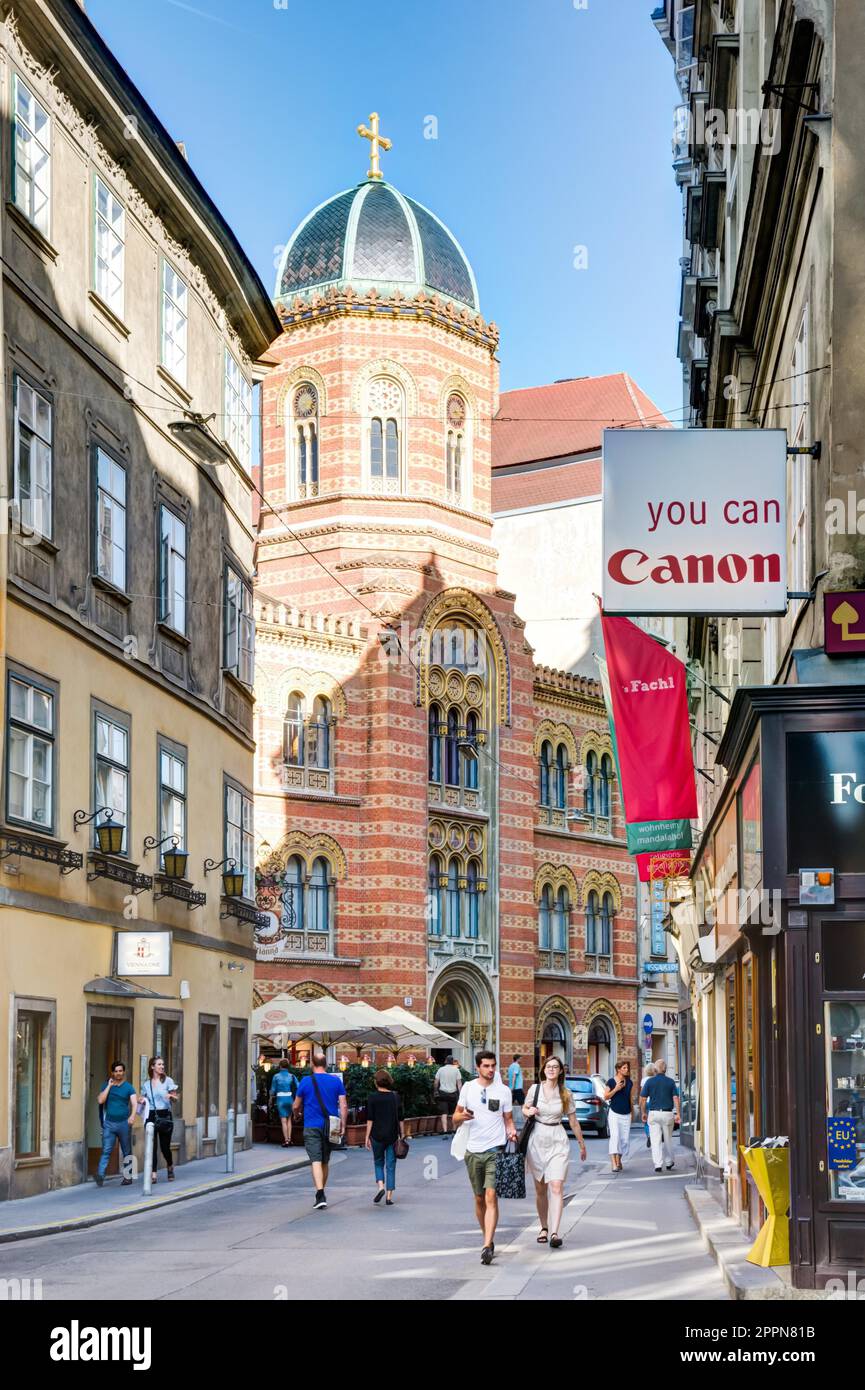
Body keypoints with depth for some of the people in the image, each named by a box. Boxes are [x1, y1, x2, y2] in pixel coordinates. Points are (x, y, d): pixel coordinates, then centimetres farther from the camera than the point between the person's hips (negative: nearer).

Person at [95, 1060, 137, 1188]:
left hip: (124, 1123, -1)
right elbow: (100, 1100, -4)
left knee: (127, 1152, 6)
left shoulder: (128, 1087, 3)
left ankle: (128, 1177, 12)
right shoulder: (107, 1085, 9)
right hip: (109, 1123, 1)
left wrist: (132, 1116, -28)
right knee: (106, 1151, -11)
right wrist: (109, 1086, -6)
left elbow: (134, 1103, -10)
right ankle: (100, 1175, -21)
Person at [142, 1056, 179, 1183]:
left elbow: (175, 1098, 0)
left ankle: (170, 1166, 29)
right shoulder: (147, 1084, 11)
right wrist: (143, 1101, -2)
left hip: (165, 1116, -2)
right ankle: (153, 1174, -7)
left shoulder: (167, 1081, 3)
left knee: (165, 1146, 0)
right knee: (152, 1146, -7)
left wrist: (171, 1096, -23)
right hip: (151, 1116, 2)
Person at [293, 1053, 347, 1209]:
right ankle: (321, 1193, 27)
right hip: (329, 1127, 3)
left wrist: (297, 1115, 25)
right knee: (325, 1162, 16)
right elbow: (344, 1105, -2)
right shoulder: (336, 1081, 2)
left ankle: (320, 1195, -23)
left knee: (316, 1161, -8)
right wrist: (343, 1125, 6)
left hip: (312, 1127, -3)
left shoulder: (306, 1081, -4)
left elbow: (296, 1106, 4)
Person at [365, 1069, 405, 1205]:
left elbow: (370, 1119, -7)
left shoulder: (372, 1098, -6)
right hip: (393, 1135, 2)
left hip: (377, 1135, -2)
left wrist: (367, 1137, -2)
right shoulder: (395, 1097, 2)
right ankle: (389, 1196, 3)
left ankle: (380, 1186, -6)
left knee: (378, 1162, 16)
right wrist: (401, 1135, 12)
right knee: (391, 1165, 6)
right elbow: (400, 1119, 5)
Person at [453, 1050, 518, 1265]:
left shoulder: (503, 1091, 3)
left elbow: (508, 1119, 9)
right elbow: (455, 1118, 11)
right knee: (479, 1199, 11)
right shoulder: (468, 1088, 7)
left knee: (491, 1197, -14)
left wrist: (512, 1131, -13)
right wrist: (463, 1116, -12)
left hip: (495, 1150, -3)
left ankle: (487, 1247, -20)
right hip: (473, 1151, 3)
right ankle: (488, 1239, 28)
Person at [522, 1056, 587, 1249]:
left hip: (558, 1141, -1)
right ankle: (544, 1228, 24)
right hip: (537, 1140, 1)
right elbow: (524, 1109, 16)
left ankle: (554, 1232, -19)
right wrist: (529, 1112, -8)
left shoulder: (566, 1094, 1)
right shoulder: (535, 1089, 1)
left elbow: (573, 1121, 10)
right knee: (540, 1189, 9)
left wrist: (582, 1144, 16)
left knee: (557, 1187, -13)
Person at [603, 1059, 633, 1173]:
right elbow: (606, 1097, -3)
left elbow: (630, 1098, 15)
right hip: (614, 1113, -4)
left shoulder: (629, 1082, 7)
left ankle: (619, 1160, 22)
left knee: (625, 1139, 5)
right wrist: (616, 1089, -16)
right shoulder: (611, 1081, -5)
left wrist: (632, 1113, 14)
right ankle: (614, 1163, -20)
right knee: (615, 1136, -15)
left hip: (626, 1114, 4)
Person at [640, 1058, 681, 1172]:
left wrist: (643, 1113, 10)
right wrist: (678, 1114, -3)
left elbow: (642, 1099, -1)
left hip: (654, 1113, -1)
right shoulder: (670, 1081, 3)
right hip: (668, 1113, 1)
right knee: (667, 1139, 16)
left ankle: (658, 1164, -9)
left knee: (655, 1141, -1)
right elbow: (675, 1098, -4)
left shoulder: (649, 1081, 1)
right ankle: (669, 1162, 26)